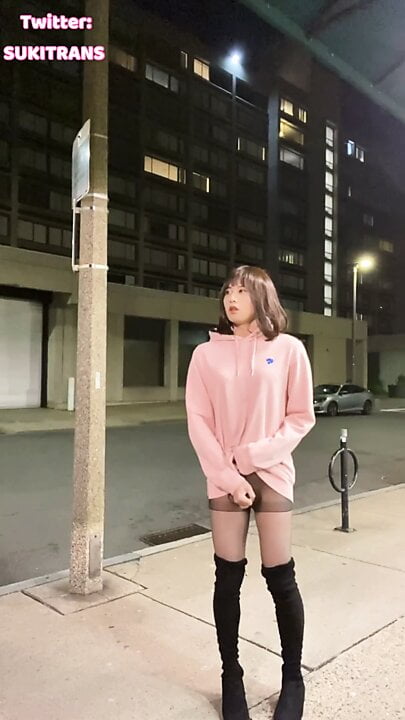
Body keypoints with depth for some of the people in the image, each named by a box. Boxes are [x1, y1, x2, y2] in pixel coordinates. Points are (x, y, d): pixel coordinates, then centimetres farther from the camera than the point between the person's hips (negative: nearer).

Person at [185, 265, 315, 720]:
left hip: (272, 475, -1)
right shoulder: (207, 353, 1)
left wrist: (260, 453, -13)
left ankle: (292, 678, 29)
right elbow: (198, 422, -2)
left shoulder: (288, 349, -1)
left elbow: (301, 417, 0)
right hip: (225, 479, 1)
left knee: (280, 578, 6)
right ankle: (231, 676, 29)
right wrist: (228, 476, -10)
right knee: (228, 578, 9)